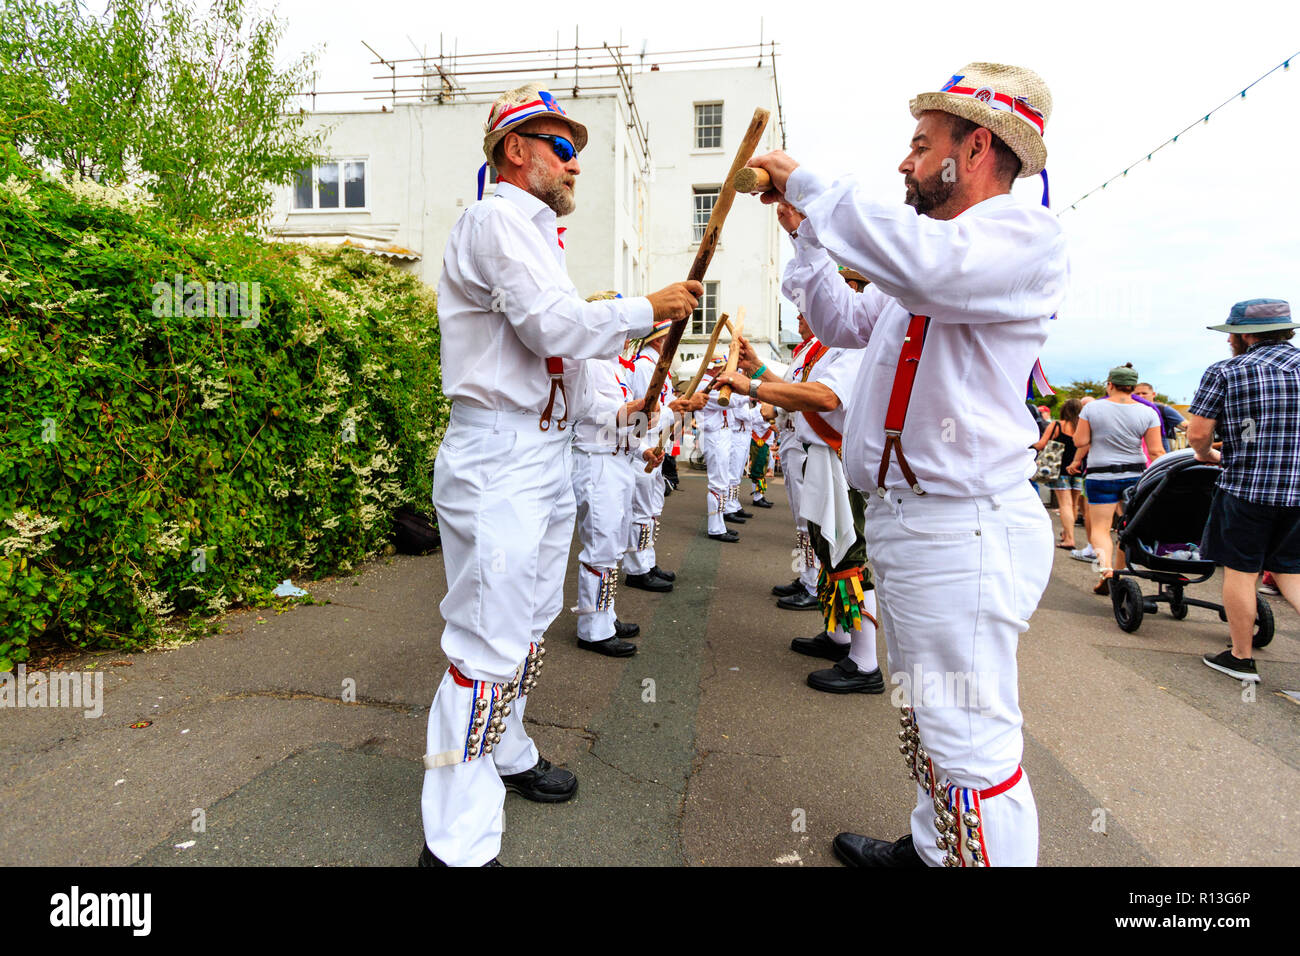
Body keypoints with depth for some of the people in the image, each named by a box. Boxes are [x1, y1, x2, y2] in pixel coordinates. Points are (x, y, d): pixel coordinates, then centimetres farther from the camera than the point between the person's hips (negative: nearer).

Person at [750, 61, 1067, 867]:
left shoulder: (1025, 233, -10)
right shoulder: (937, 254, 21)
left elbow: (926, 263, -33)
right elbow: (845, 324, 30)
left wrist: (806, 184, -20)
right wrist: (806, 234, 20)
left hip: (963, 533, -10)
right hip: (901, 520, 10)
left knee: (971, 746, -3)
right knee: (926, 724, 23)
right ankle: (932, 847, 41)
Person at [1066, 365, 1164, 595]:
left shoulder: (1092, 408, -6)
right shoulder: (1148, 413, -1)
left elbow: (1080, 442, -4)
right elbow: (1156, 451, -3)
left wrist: (1077, 461, 14)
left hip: (1101, 475, -2)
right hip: (1136, 476, 3)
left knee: (1100, 527, 2)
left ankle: (1106, 568, -23)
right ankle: (1118, 574, 23)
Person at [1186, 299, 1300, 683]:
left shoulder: (1224, 372, -6)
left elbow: (1197, 435, -8)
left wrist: (1207, 455, 13)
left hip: (1246, 487, -5)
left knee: (1240, 572, 7)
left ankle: (1241, 658, 17)